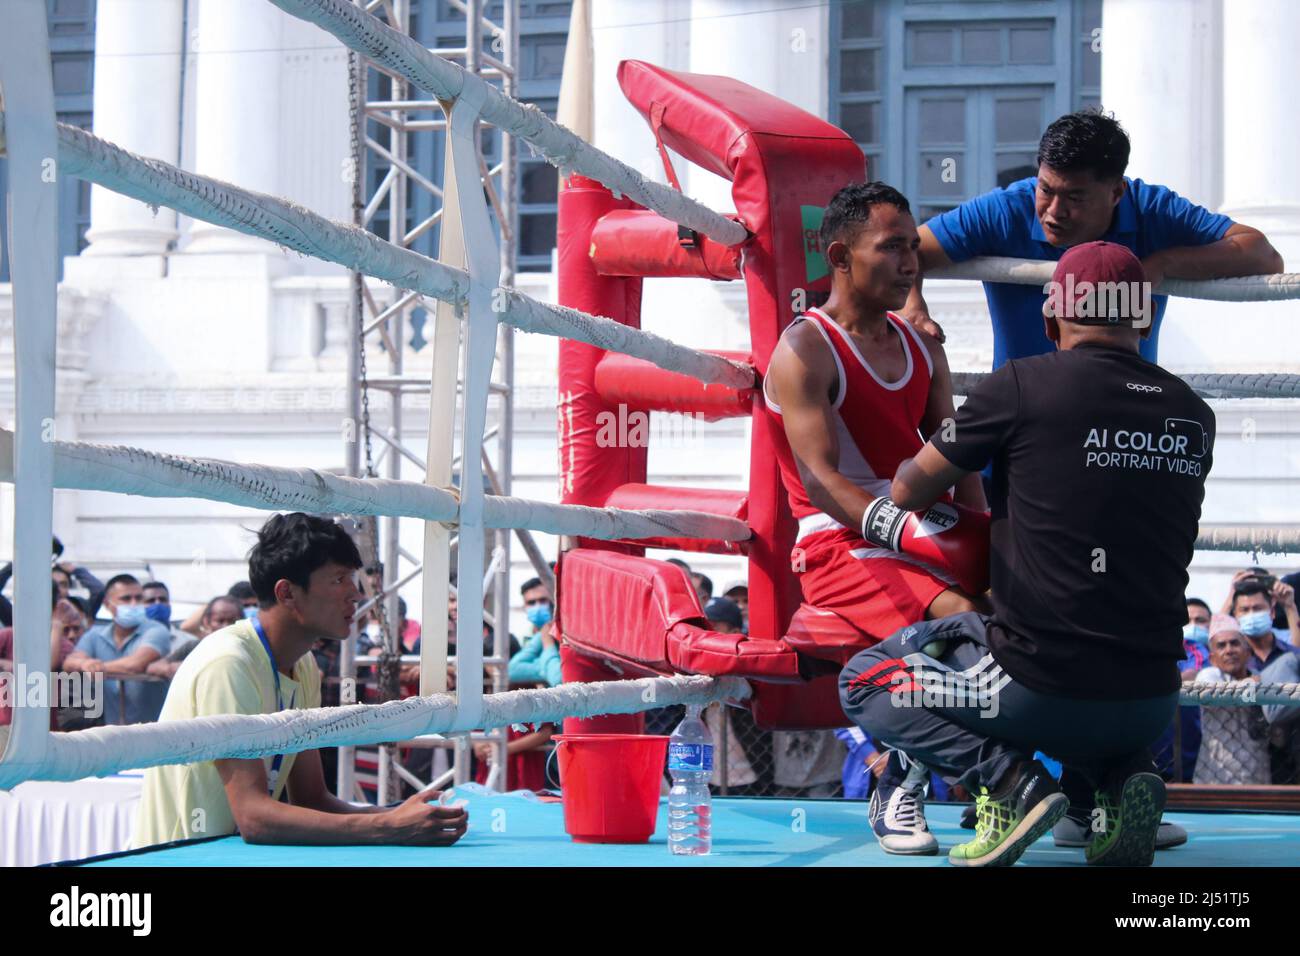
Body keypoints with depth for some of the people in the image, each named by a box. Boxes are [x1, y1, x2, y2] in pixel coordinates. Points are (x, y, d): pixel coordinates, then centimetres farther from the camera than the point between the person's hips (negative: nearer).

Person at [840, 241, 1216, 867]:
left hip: (1042, 690, -4)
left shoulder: (1022, 386, -7)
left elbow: (908, 493, 5)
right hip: (1151, 707, 5)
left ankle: (1006, 777, -6)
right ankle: (1116, 779, 7)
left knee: (863, 684, 18)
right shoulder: (1194, 417, 6)